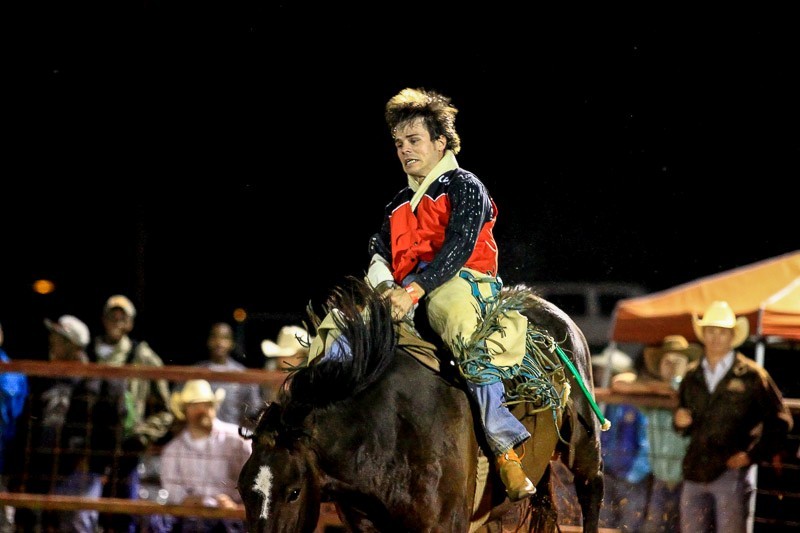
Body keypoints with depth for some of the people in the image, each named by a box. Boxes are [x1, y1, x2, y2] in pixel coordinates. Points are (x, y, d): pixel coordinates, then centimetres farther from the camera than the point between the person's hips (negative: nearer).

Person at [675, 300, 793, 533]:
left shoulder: (752, 376, 0)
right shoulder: (692, 376, 15)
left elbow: (779, 422, 1)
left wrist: (754, 455, -8)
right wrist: (680, 422, 2)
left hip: (731, 472, -5)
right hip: (694, 473, 5)